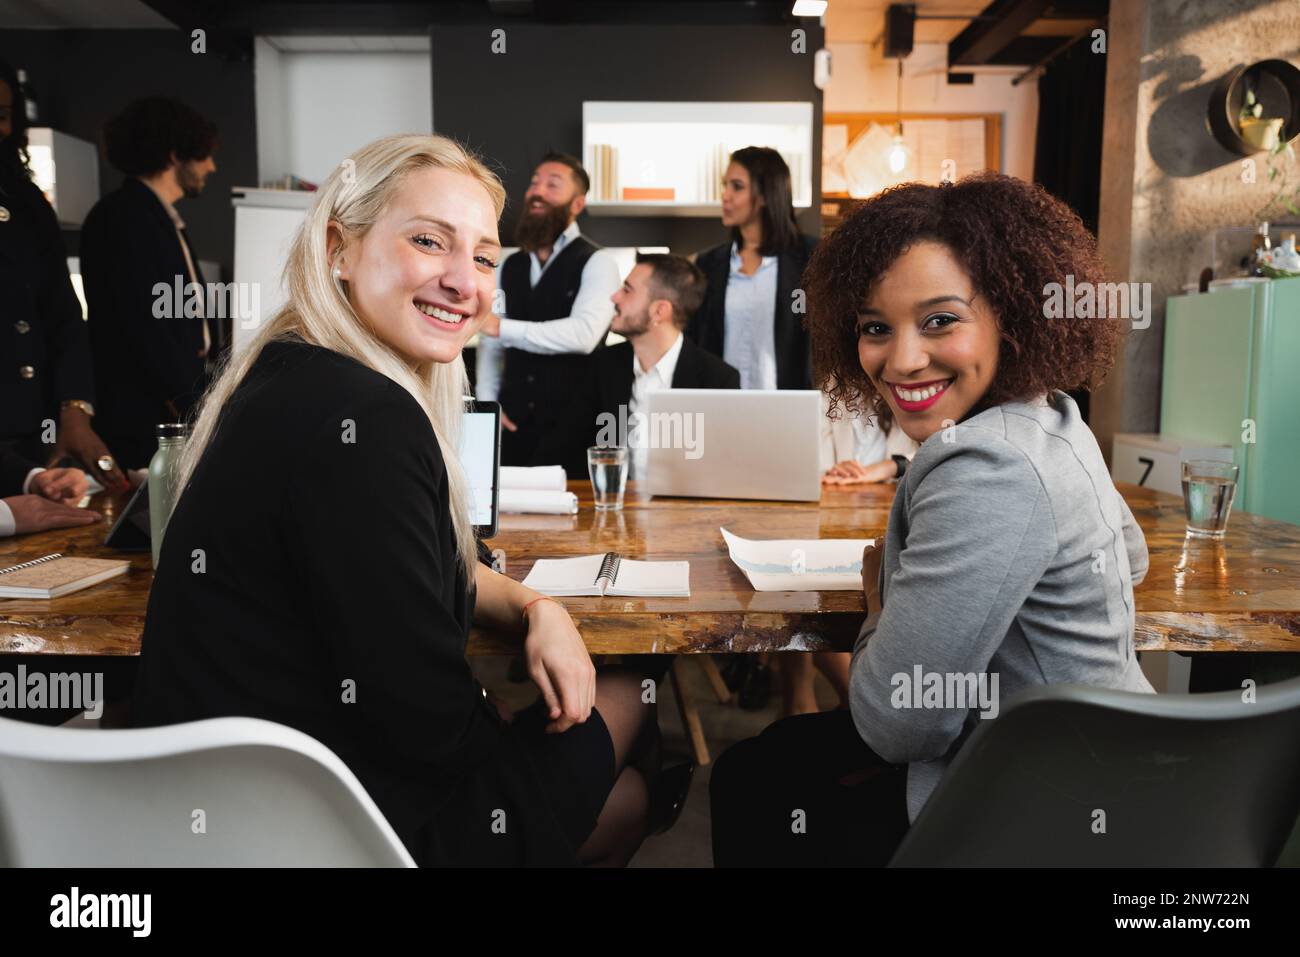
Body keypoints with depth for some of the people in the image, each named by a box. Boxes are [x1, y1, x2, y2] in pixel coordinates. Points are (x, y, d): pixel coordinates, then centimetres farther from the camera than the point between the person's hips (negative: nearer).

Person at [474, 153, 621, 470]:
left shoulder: (596, 263, -6)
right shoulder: (510, 266, 13)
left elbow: (584, 334, -23)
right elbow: (490, 341, 12)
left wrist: (502, 327, -24)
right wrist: (487, 402, 0)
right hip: (514, 423, 5)